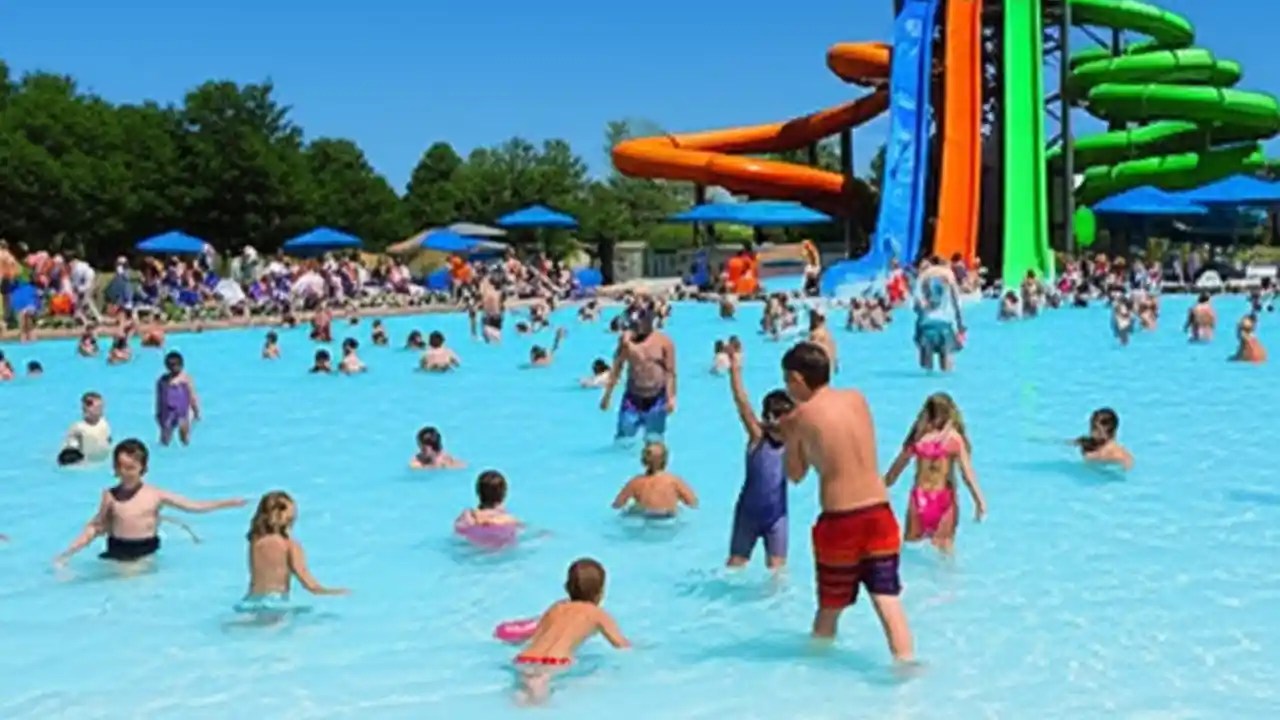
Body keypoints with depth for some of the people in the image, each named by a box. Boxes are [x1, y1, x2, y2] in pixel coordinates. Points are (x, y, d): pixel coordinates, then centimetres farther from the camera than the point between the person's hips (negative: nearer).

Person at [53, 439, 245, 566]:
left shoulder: (155, 495, -4)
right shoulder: (110, 496, -2)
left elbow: (192, 506, -3)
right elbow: (95, 527, 5)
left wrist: (228, 503, -7)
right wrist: (69, 551, -5)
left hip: (146, 555, 0)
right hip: (117, 555, 0)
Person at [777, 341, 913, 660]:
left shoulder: (798, 417, -4)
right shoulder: (858, 398, 9)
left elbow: (795, 474, 5)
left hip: (839, 521, -3)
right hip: (879, 514, 3)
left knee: (829, 607, 14)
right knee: (888, 601, 3)